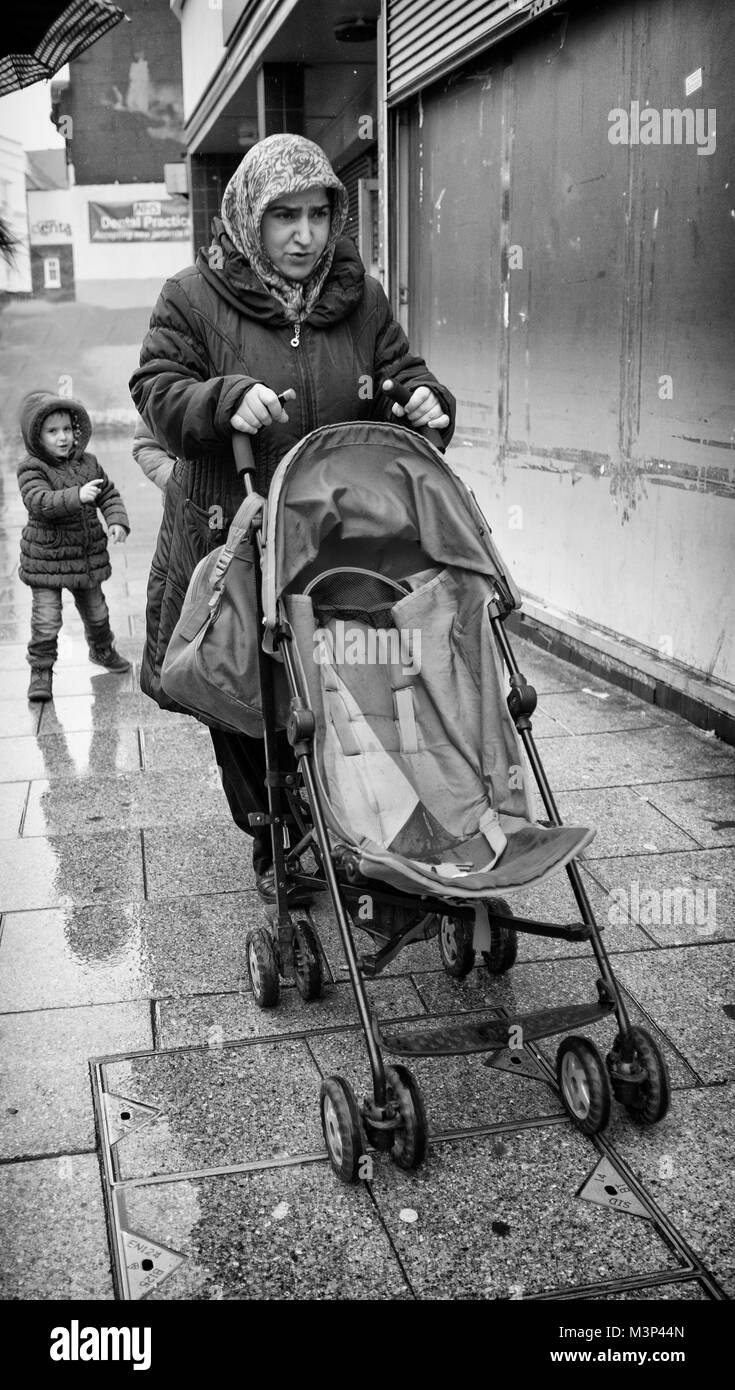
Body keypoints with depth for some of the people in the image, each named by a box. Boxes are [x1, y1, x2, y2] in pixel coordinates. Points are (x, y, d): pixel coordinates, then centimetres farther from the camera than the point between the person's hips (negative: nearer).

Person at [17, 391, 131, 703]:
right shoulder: (31, 469, -15)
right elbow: (39, 501, -31)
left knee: (96, 611, 20)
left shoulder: (87, 463, 2)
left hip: (87, 554, 5)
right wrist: (76, 496, -43)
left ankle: (102, 650, 44)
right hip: (46, 558, -5)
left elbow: (109, 494, 10)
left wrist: (117, 521, -9)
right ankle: (41, 671, 9)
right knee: (46, 619, -5)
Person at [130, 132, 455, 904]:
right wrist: (228, 399, -25)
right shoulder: (194, 297, -1)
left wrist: (425, 401, -10)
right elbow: (157, 392, -5)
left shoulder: (360, 298, 8)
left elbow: (403, 376, 15)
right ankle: (273, 846, 27)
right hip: (232, 544, -2)